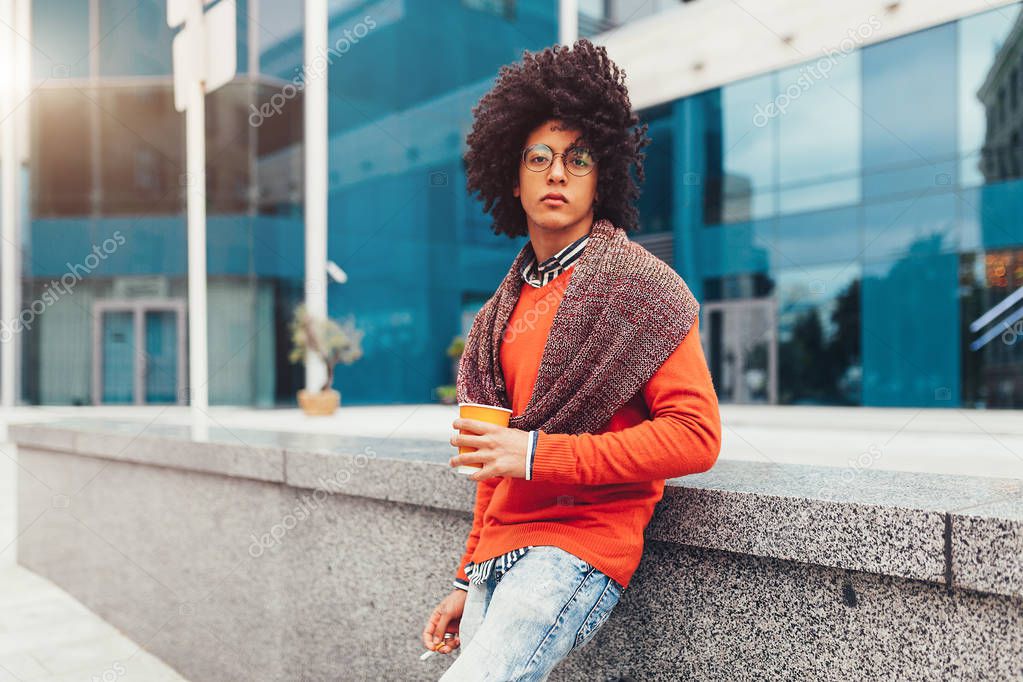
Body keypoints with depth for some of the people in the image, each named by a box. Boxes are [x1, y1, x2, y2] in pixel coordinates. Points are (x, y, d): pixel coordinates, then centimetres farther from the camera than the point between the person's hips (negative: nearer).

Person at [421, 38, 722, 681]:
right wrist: (468, 581, 19)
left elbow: (696, 435, -13)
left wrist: (538, 454, -17)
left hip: (579, 543, -6)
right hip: (500, 553, 6)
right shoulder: (509, 304, 14)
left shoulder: (635, 284, -5)